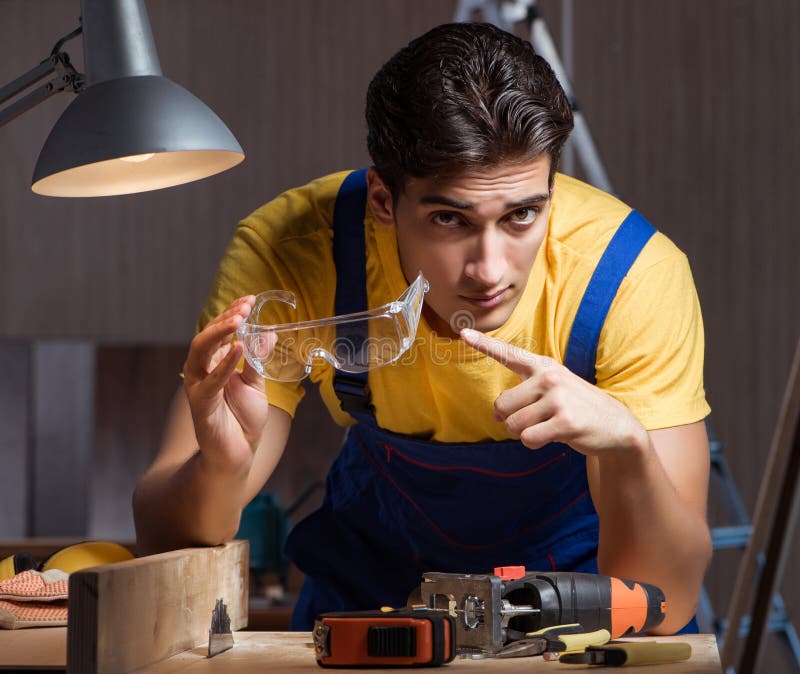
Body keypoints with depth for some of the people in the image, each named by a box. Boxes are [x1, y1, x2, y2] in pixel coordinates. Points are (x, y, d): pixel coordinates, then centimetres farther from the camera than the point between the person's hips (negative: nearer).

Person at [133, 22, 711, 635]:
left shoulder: (633, 279, -29)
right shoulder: (287, 249, -26)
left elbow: (667, 606, -29)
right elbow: (168, 543, -26)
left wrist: (625, 444, -48)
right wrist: (220, 468, -48)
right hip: (375, 579, 1)